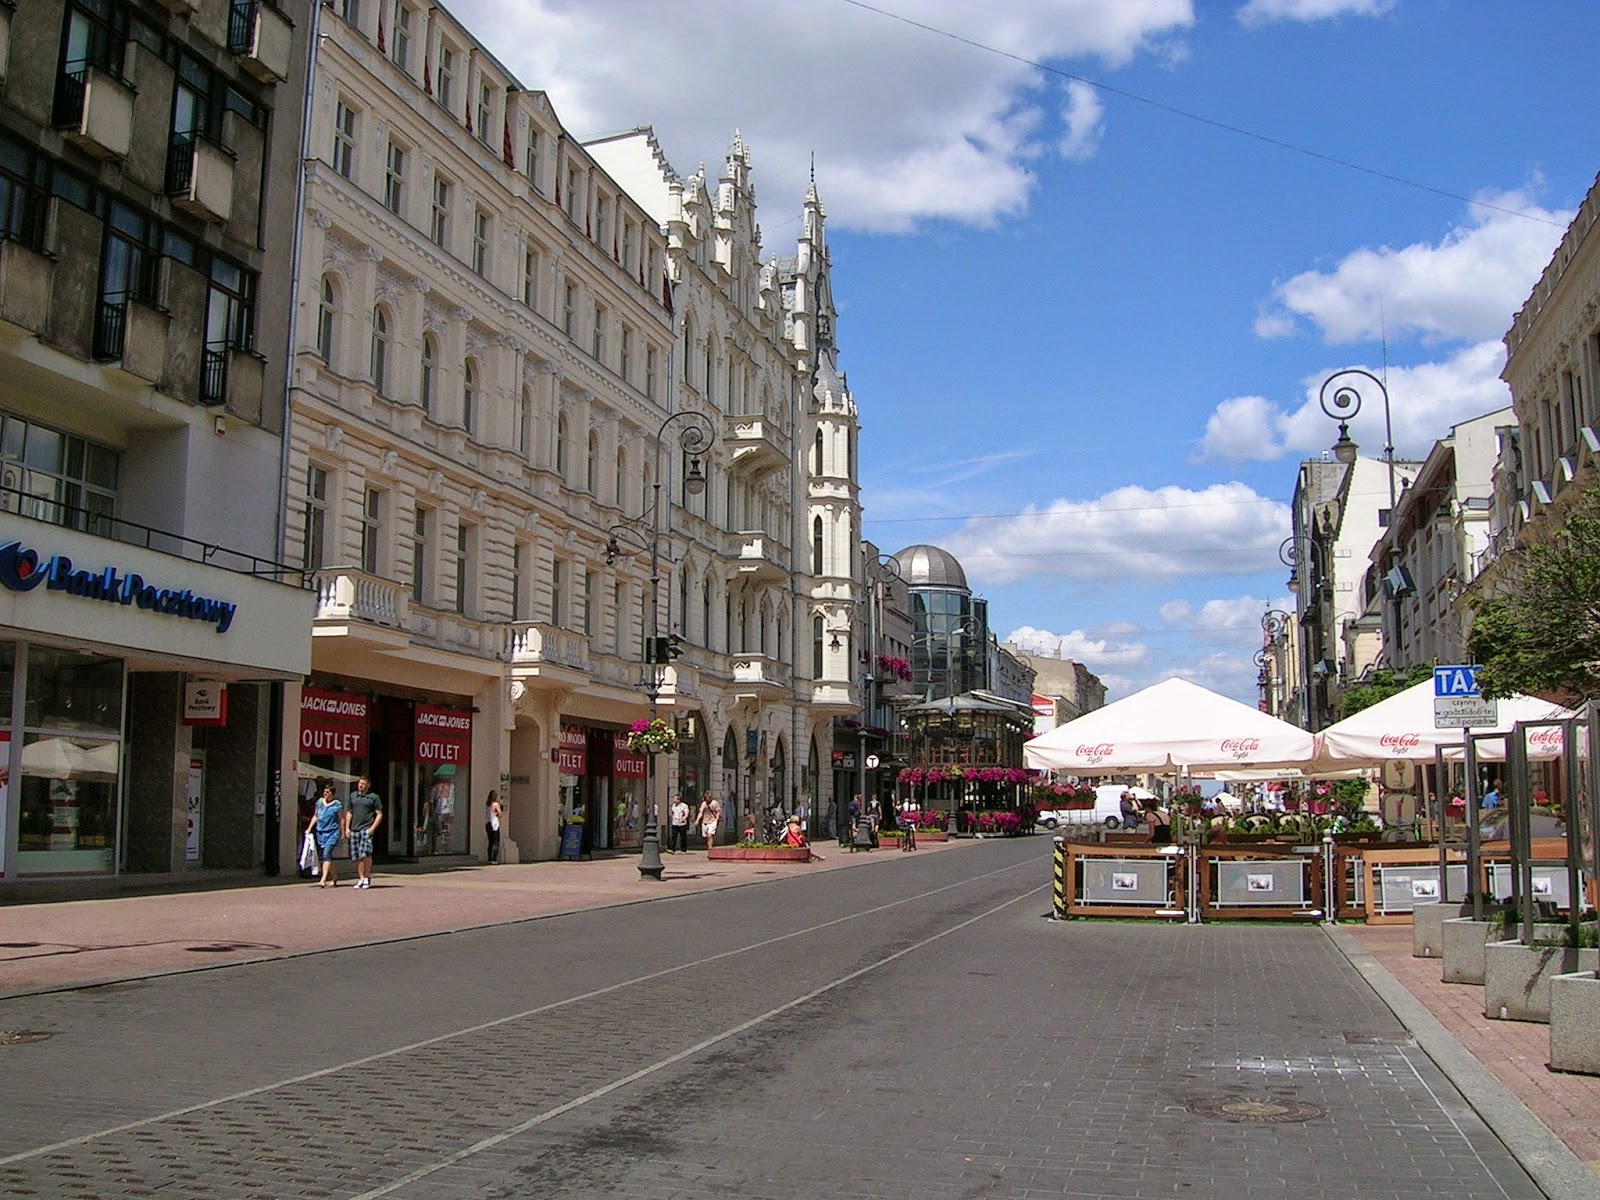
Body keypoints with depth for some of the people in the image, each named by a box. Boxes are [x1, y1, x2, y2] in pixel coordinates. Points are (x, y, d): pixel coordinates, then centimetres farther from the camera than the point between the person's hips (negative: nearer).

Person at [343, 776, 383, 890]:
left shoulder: (374, 797, 2)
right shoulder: (353, 795, 16)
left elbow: (379, 815, 1)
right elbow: (349, 812, 21)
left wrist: (372, 828, -10)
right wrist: (347, 828, 12)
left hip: (366, 828, -5)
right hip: (354, 829, 5)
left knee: (365, 854, -16)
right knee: (357, 856, 5)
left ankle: (367, 877, -4)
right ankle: (361, 879, 10)